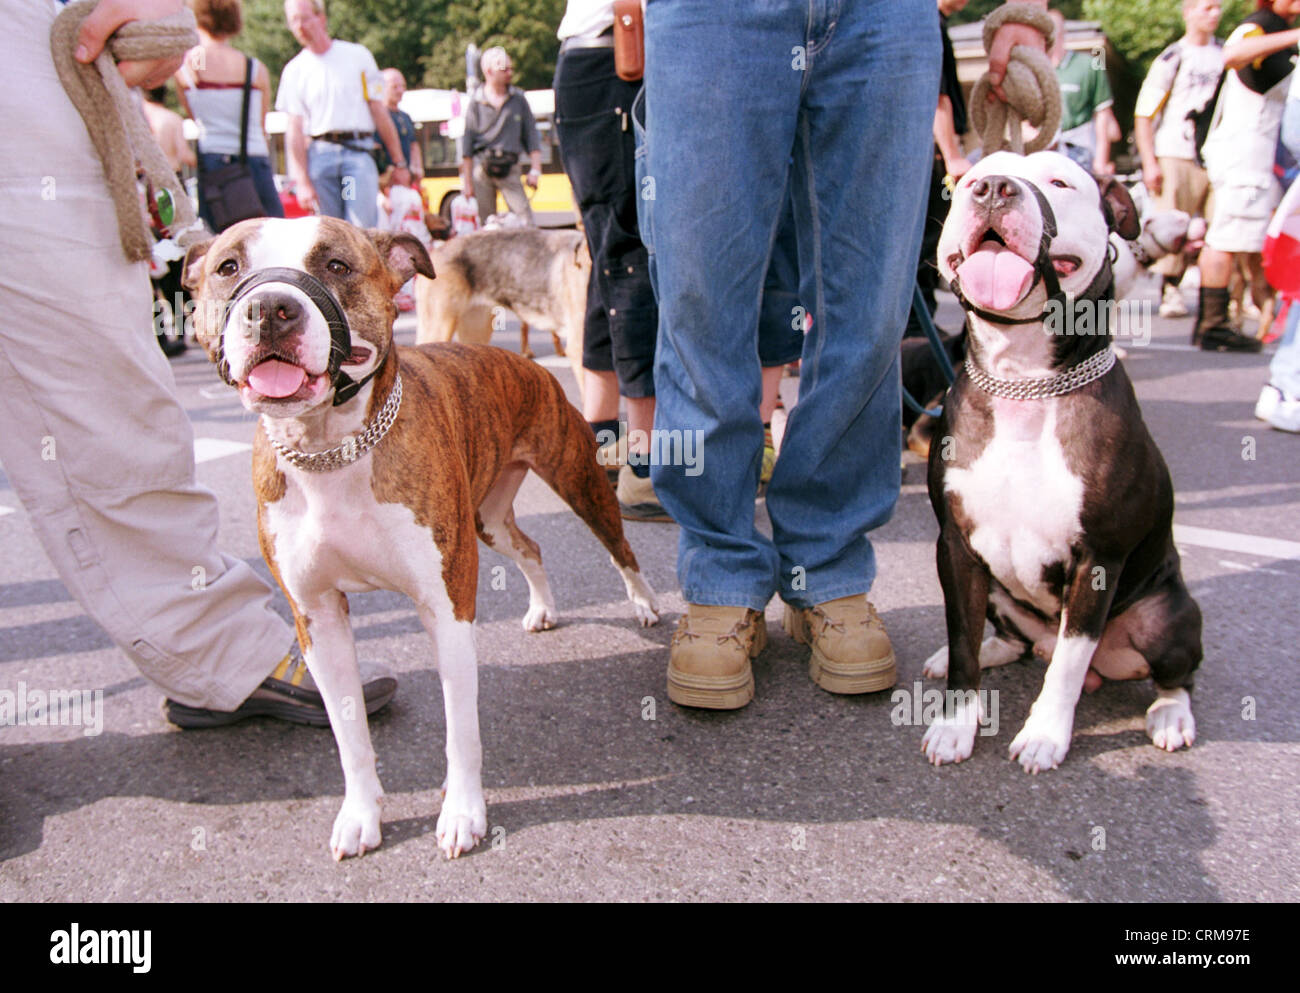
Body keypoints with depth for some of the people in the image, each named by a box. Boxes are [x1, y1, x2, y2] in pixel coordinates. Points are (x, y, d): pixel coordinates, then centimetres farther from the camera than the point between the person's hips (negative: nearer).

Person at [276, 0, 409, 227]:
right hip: (319, 155, 2)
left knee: (362, 229, -16)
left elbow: (379, 111, 10)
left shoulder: (358, 55, 10)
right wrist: (302, 181, -4)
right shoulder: (294, 70, 12)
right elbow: (295, 129, 6)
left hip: (359, 153, -1)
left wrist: (399, 163, 7)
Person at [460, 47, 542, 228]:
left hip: (510, 169, 1)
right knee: (485, 223, 4)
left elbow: (531, 136, 9)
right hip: (481, 167, -1)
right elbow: (466, 146, 3)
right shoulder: (476, 102, 3)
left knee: (524, 219, -12)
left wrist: (535, 169, -3)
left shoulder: (518, 99, 8)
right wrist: (467, 182, -1)